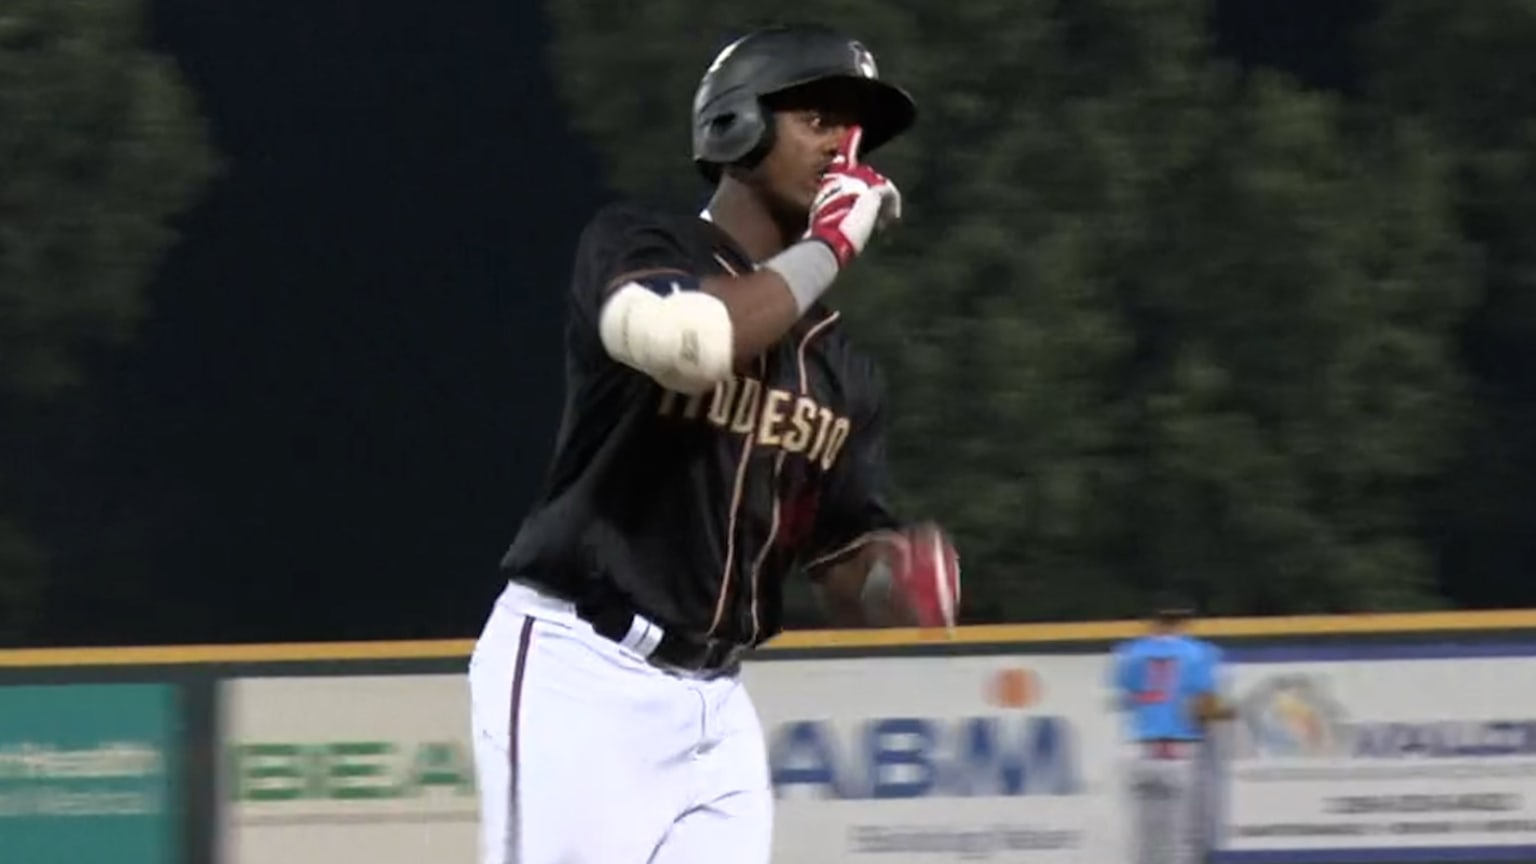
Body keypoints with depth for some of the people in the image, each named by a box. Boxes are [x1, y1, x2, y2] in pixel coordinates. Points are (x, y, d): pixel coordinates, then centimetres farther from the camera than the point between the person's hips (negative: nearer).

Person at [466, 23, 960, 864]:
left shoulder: (842, 367, 14)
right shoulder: (634, 246, -5)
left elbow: (841, 570, 14)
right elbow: (689, 342, -29)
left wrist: (891, 580, -11)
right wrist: (828, 245, -15)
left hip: (713, 701, 7)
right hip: (578, 673, -7)